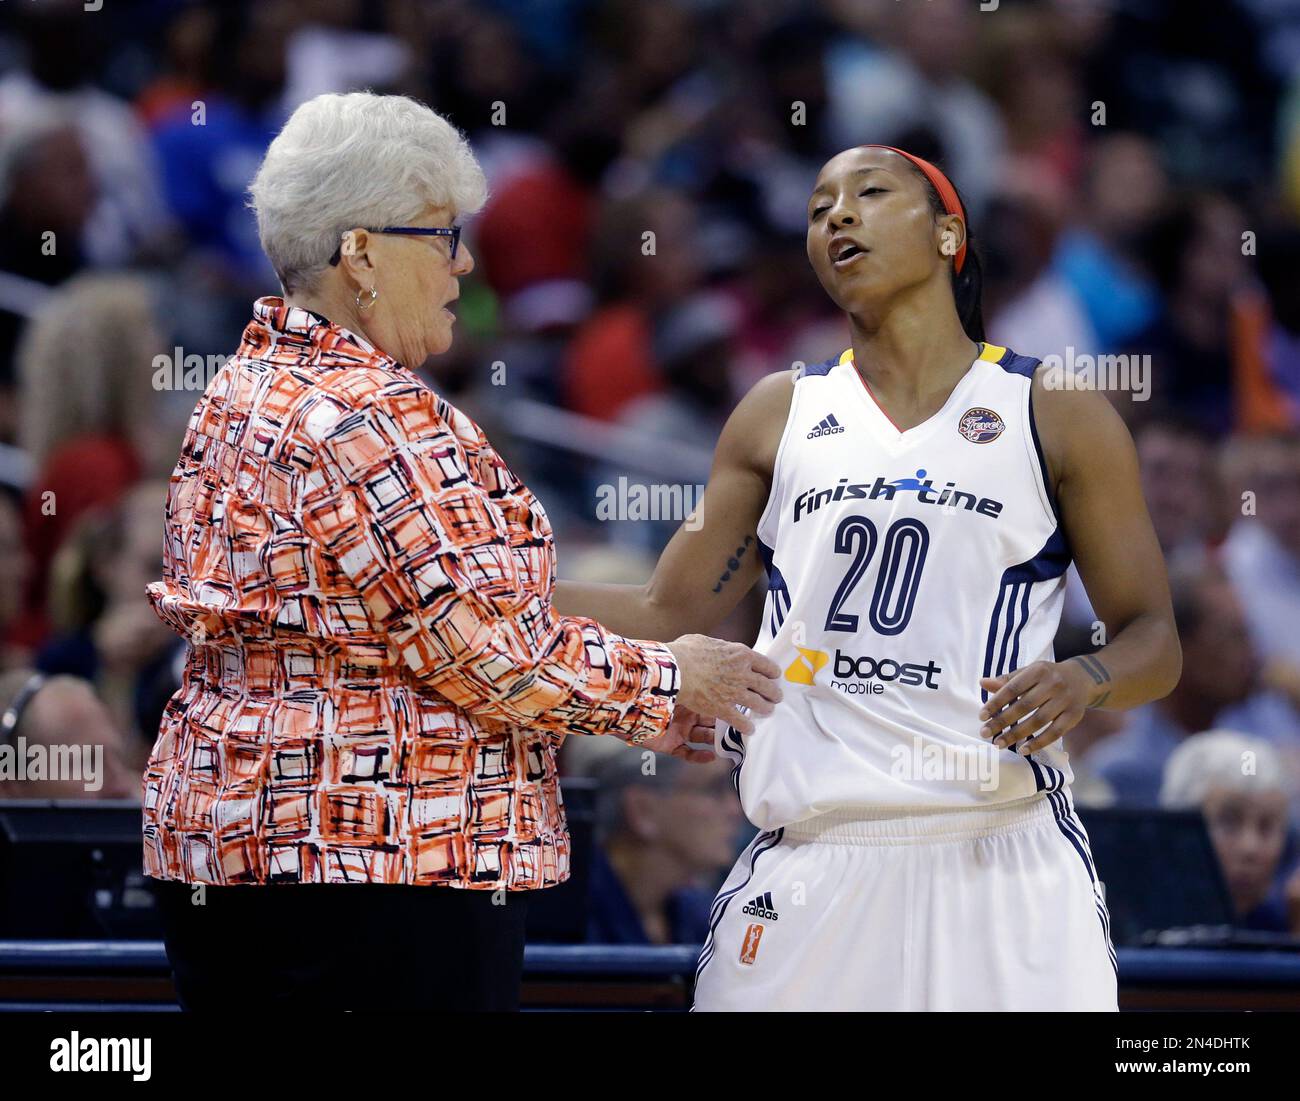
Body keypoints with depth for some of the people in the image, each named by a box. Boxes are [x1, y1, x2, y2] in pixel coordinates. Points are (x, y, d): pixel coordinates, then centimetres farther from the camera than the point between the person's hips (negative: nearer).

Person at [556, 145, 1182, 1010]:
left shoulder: (1060, 418, 5)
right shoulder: (779, 416, 13)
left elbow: (1153, 640, 6)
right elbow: (669, 614, 15)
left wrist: (1083, 681, -16)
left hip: (999, 860, -2)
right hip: (814, 865, 2)